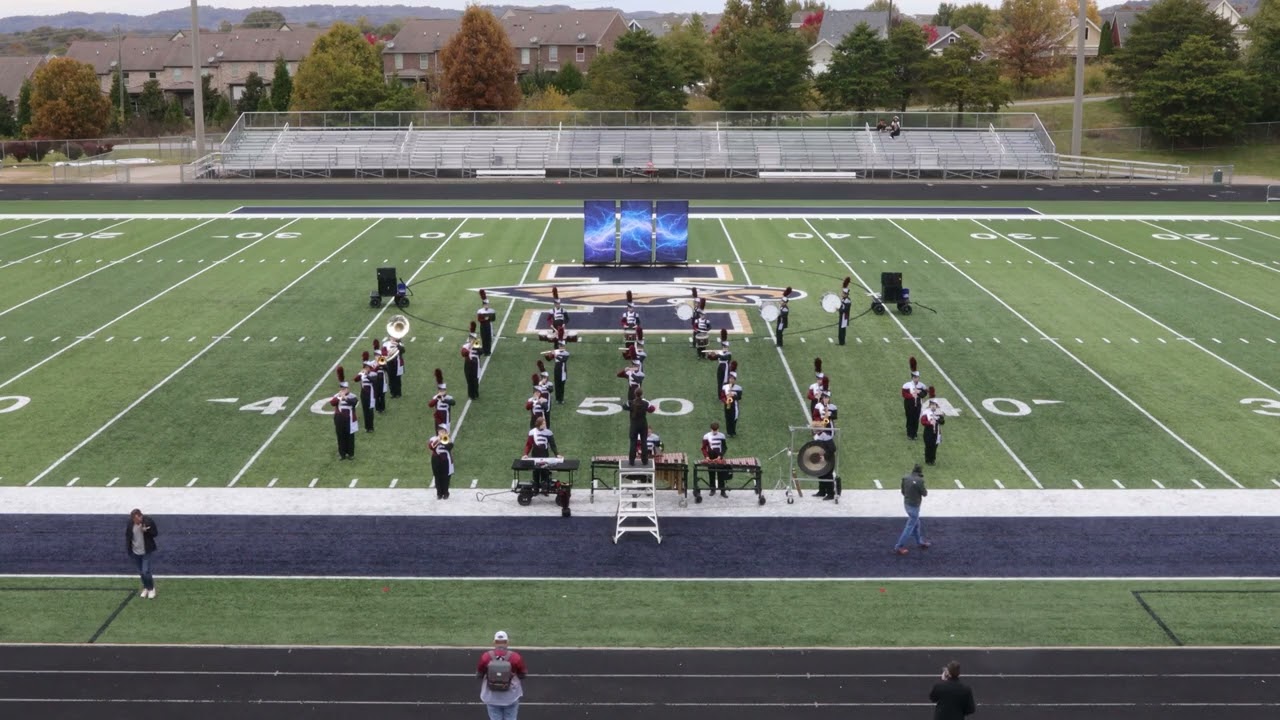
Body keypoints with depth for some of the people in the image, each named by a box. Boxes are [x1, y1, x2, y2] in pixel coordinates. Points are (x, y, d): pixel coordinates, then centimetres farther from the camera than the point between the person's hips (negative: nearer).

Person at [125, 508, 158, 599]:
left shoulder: (149, 521, -18)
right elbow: (127, 535, 4)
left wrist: (146, 531, -27)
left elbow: (155, 533, -8)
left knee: (146, 571, -9)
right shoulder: (130, 523, -10)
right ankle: (145, 588, 34)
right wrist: (128, 549, 0)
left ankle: (151, 588, 14)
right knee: (141, 572, 14)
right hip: (135, 551, 3)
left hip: (146, 551, -3)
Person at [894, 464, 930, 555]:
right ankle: (899, 547, 10)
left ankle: (920, 542, 40)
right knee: (910, 527, 5)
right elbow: (924, 493, -13)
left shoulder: (905, 477, -5)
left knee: (916, 524, 25)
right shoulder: (919, 481, -25)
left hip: (906, 504, 8)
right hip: (914, 506, -8)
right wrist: (926, 490, 6)